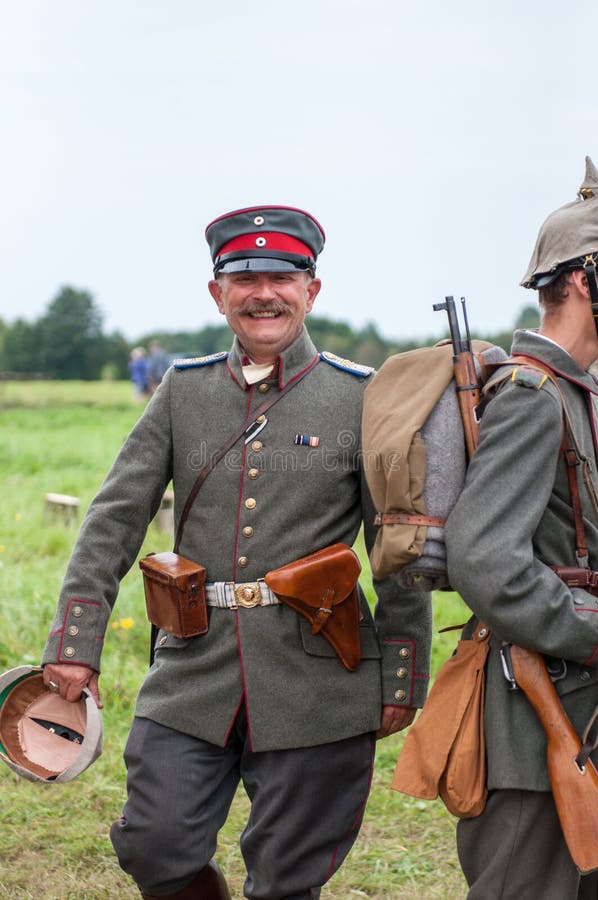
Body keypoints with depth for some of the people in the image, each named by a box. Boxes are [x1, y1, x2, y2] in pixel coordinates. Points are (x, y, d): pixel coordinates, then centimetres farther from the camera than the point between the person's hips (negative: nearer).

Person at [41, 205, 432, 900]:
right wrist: (75, 641, -5)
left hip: (314, 679, -2)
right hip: (195, 667, 3)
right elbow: (115, 517, 4)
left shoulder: (362, 396, 0)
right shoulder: (183, 390, 7)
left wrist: (402, 680, -1)